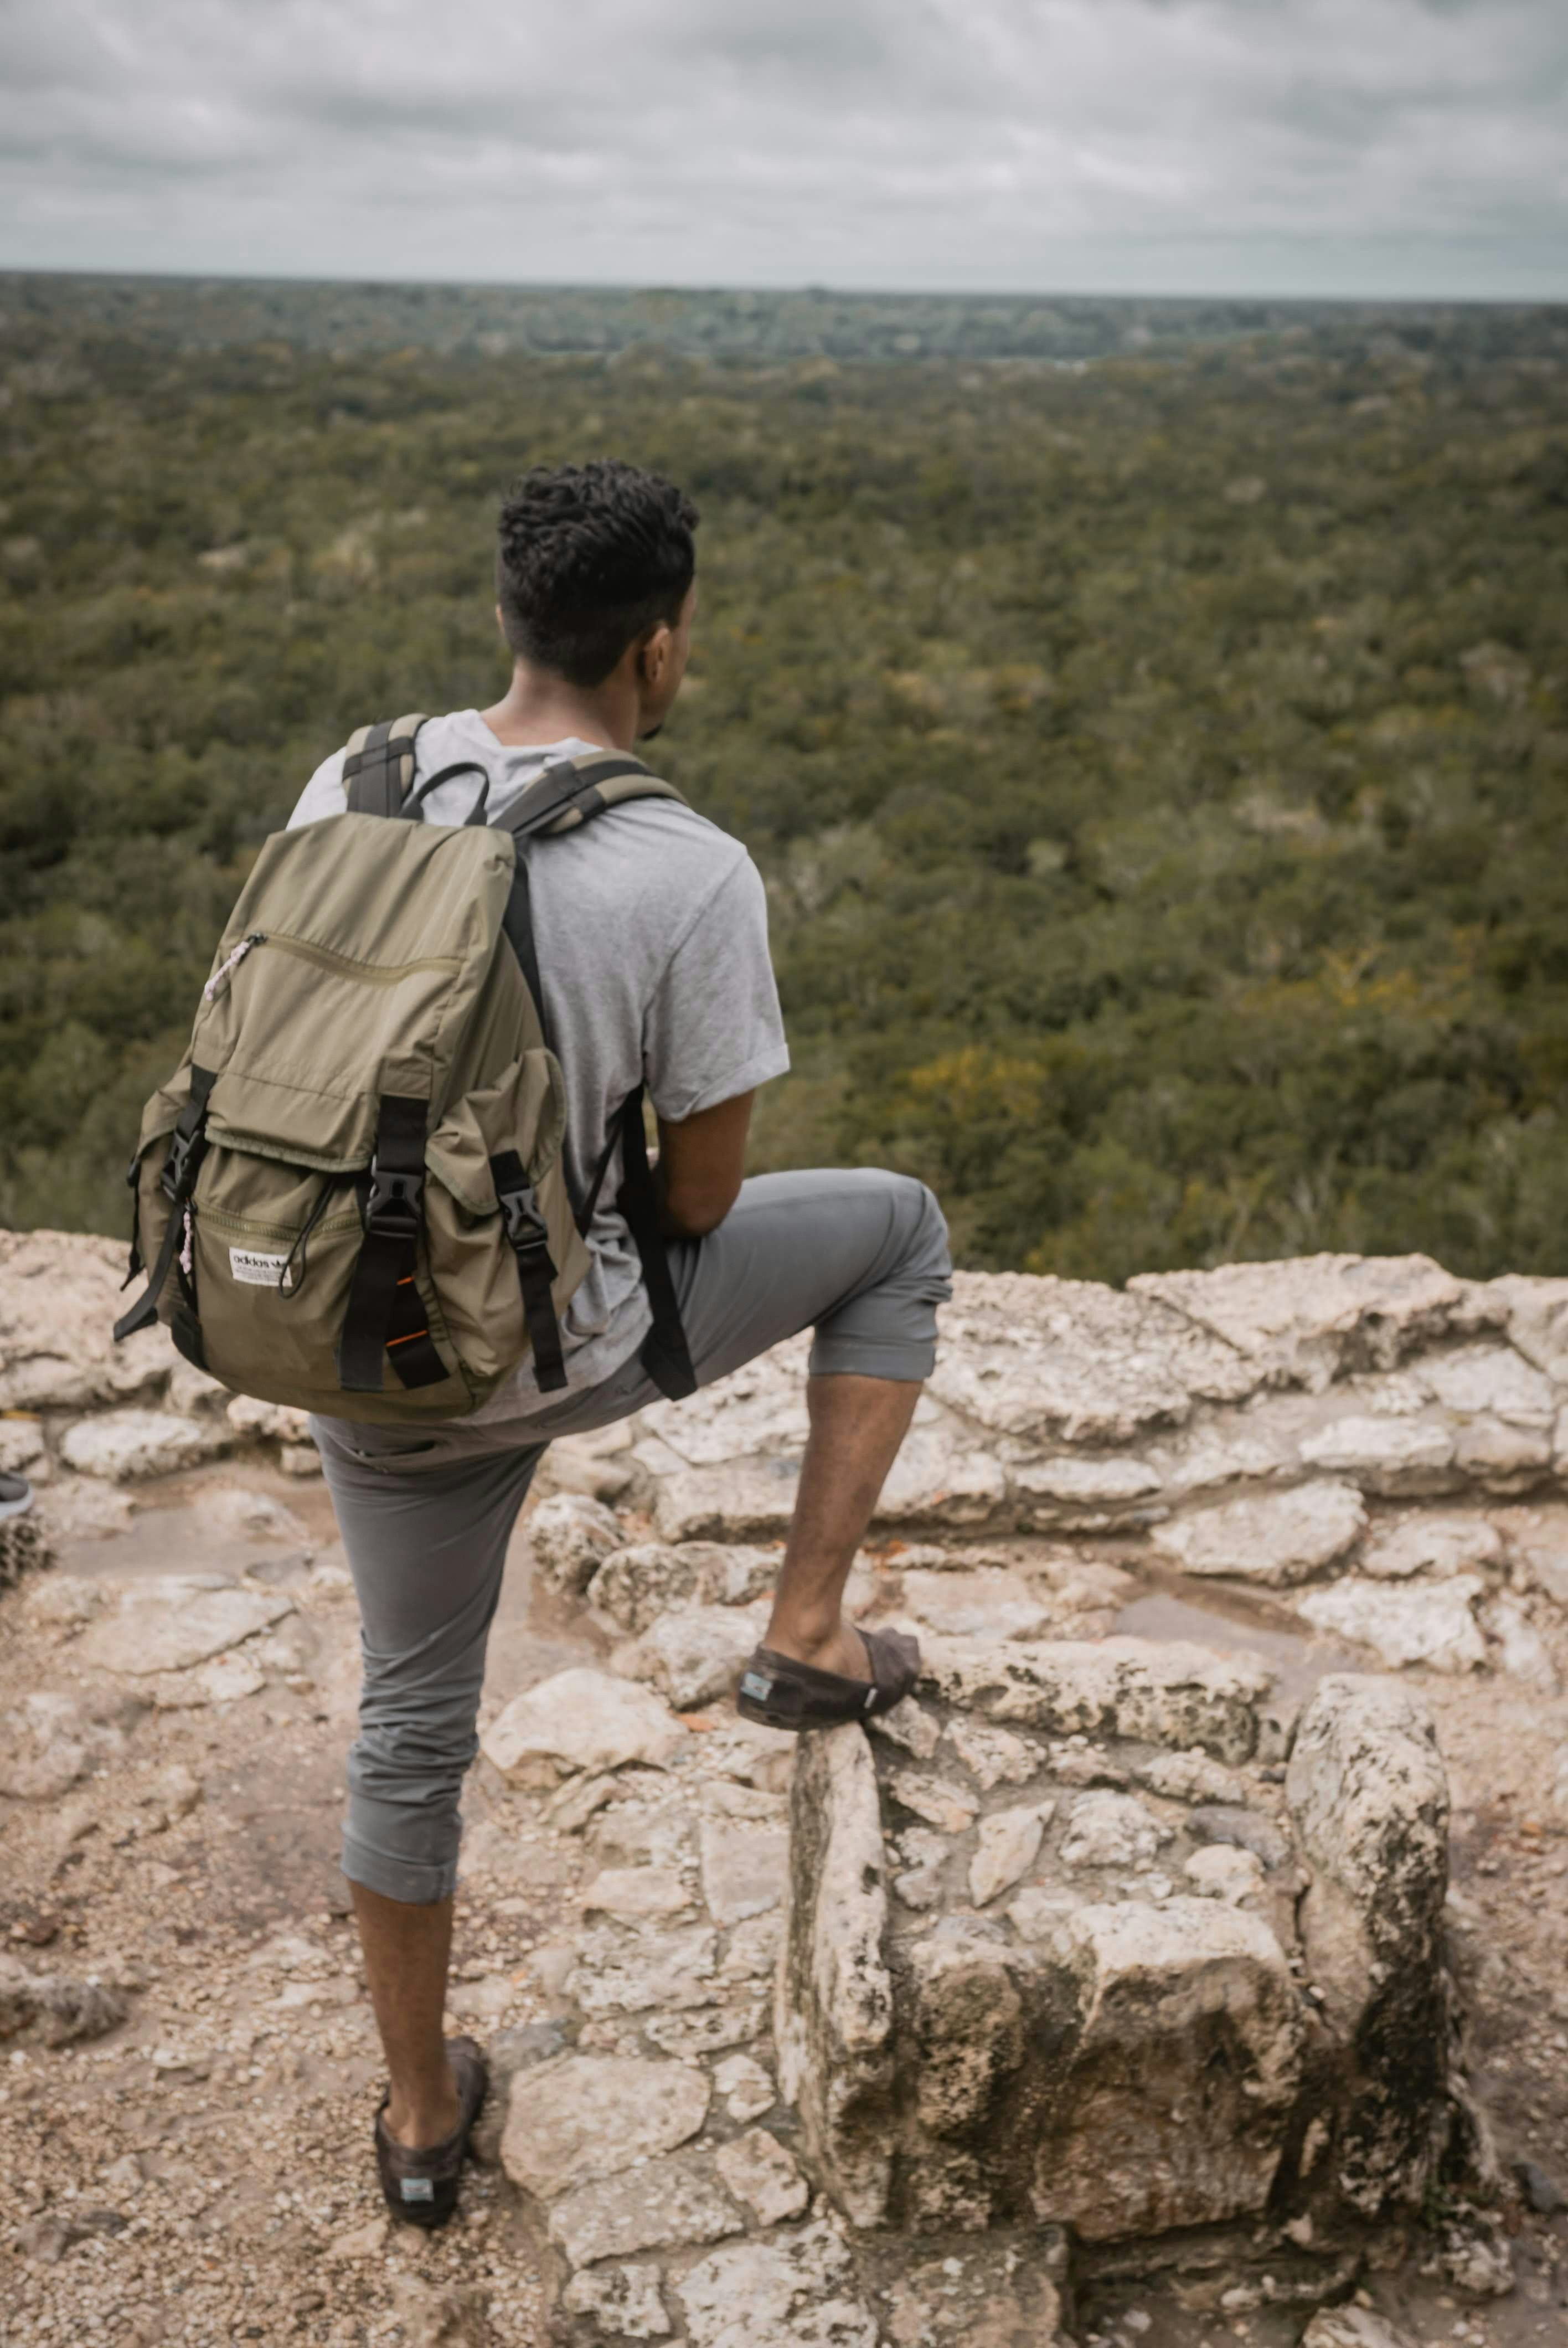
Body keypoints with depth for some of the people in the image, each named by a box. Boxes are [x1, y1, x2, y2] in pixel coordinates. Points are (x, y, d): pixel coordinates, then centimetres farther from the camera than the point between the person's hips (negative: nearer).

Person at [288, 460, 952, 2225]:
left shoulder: (352, 785, -5)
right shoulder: (696, 876, -21)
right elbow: (706, 1188, -13)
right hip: (571, 1348, -5)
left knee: (412, 1721, 25)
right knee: (895, 1230, 19)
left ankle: (420, 2117, 43)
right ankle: (807, 1636, 19)